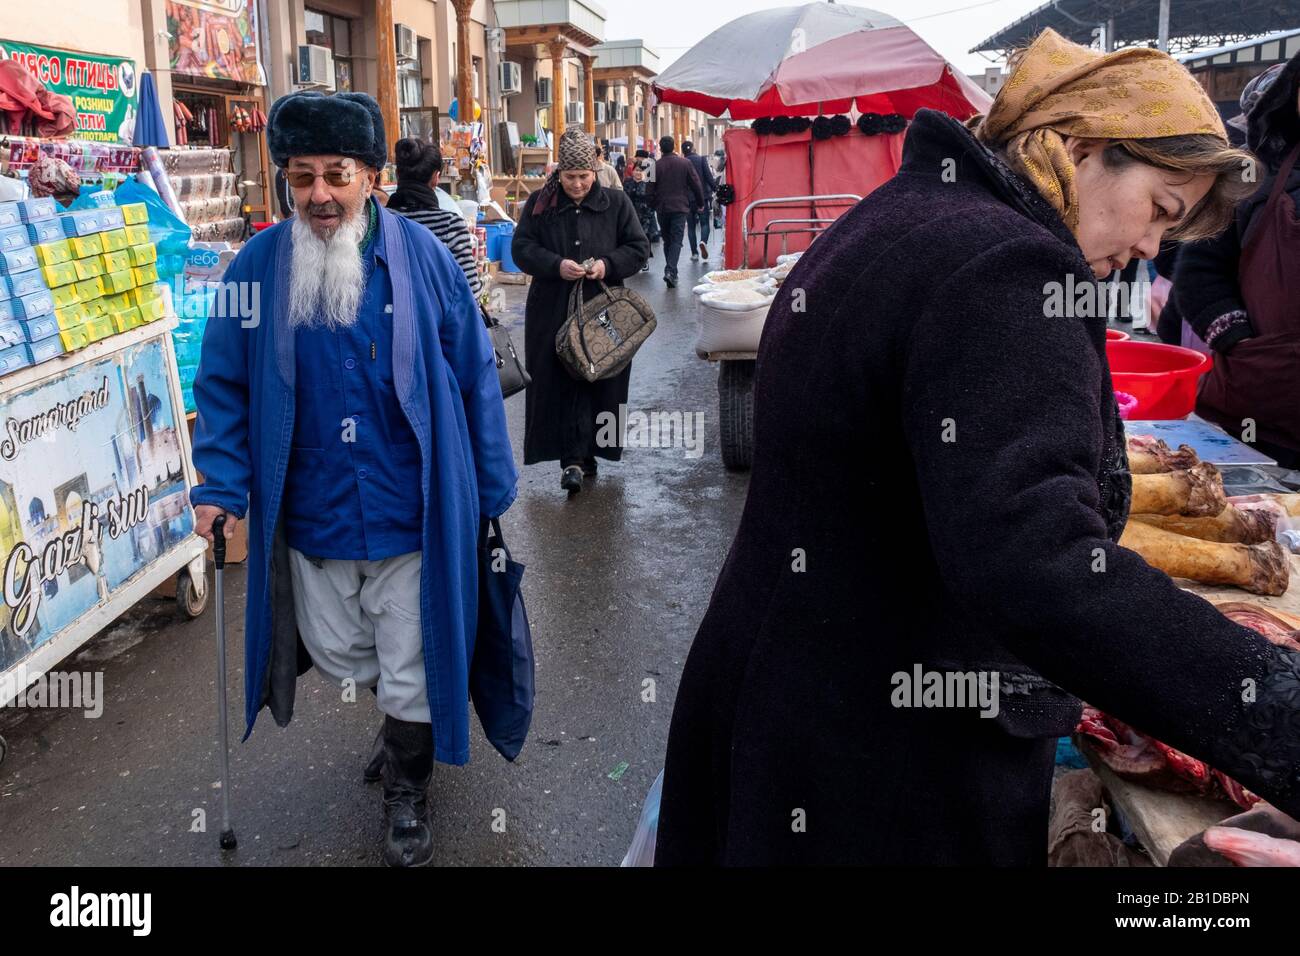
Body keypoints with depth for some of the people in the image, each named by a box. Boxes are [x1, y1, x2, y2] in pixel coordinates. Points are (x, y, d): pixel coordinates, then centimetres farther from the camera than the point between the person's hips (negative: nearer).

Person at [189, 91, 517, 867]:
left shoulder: (421, 256, -8)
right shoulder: (259, 265, -4)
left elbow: (474, 376, -3)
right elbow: (224, 384, 4)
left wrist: (494, 486, -1)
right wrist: (221, 484, -6)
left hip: (413, 513, -2)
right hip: (312, 516, 2)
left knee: (410, 668, 11)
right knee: (336, 655, 18)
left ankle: (408, 790, 38)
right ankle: (403, 710, 52)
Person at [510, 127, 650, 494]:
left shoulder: (615, 202, 4)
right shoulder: (540, 203, 4)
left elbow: (639, 247, 6)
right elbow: (521, 248, 2)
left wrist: (608, 264, -13)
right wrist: (555, 265, -16)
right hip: (553, 311, 0)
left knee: (598, 382, 3)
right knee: (559, 383, -5)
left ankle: (583, 454, 17)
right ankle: (573, 458, -2)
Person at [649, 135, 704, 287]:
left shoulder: (656, 166, -2)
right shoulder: (685, 163, -1)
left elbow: (651, 190, -1)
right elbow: (696, 185, 2)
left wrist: (654, 206, 13)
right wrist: (700, 203, 14)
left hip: (662, 208, 1)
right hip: (680, 207, -1)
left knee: (667, 240, 14)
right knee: (676, 240, -4)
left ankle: (670, 270, 18)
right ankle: (671, 271, -21)